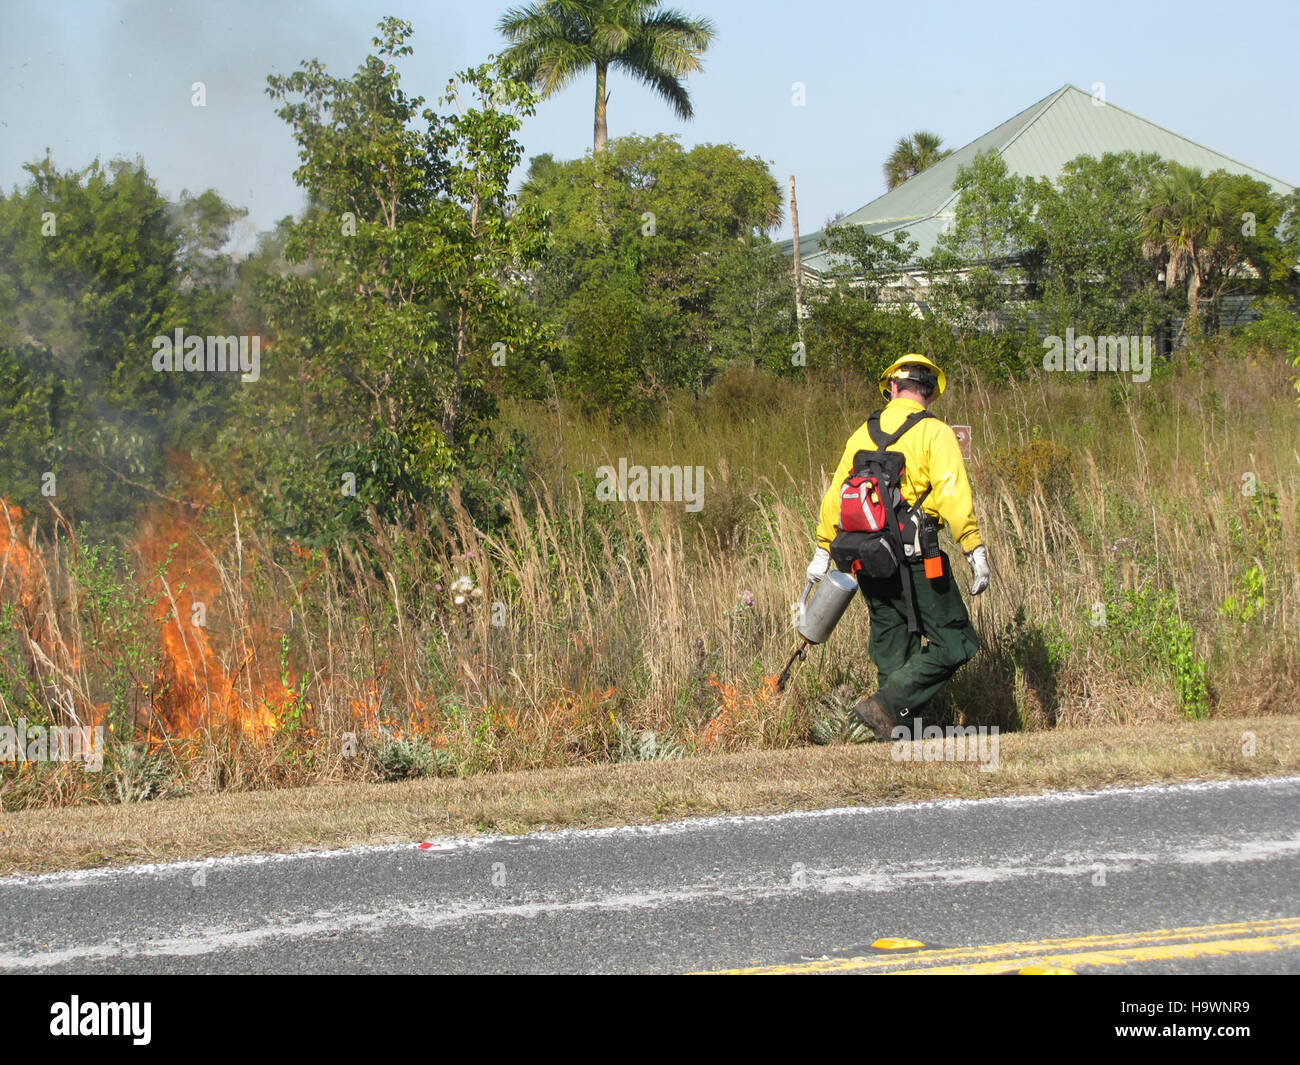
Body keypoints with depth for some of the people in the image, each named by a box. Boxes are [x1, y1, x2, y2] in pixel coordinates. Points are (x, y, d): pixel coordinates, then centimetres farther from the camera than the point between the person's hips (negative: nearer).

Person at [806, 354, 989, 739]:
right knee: (954, 644, -2)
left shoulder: (863, 433, 13)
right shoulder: (934, 433, -4)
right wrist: (975, 551, -12)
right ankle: (885, 705, -15)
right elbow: (953, 495, -13)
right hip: (916, 558, -6)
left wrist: (823, 550, 25)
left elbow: (835, 495, 16)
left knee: (892, 651, 14)